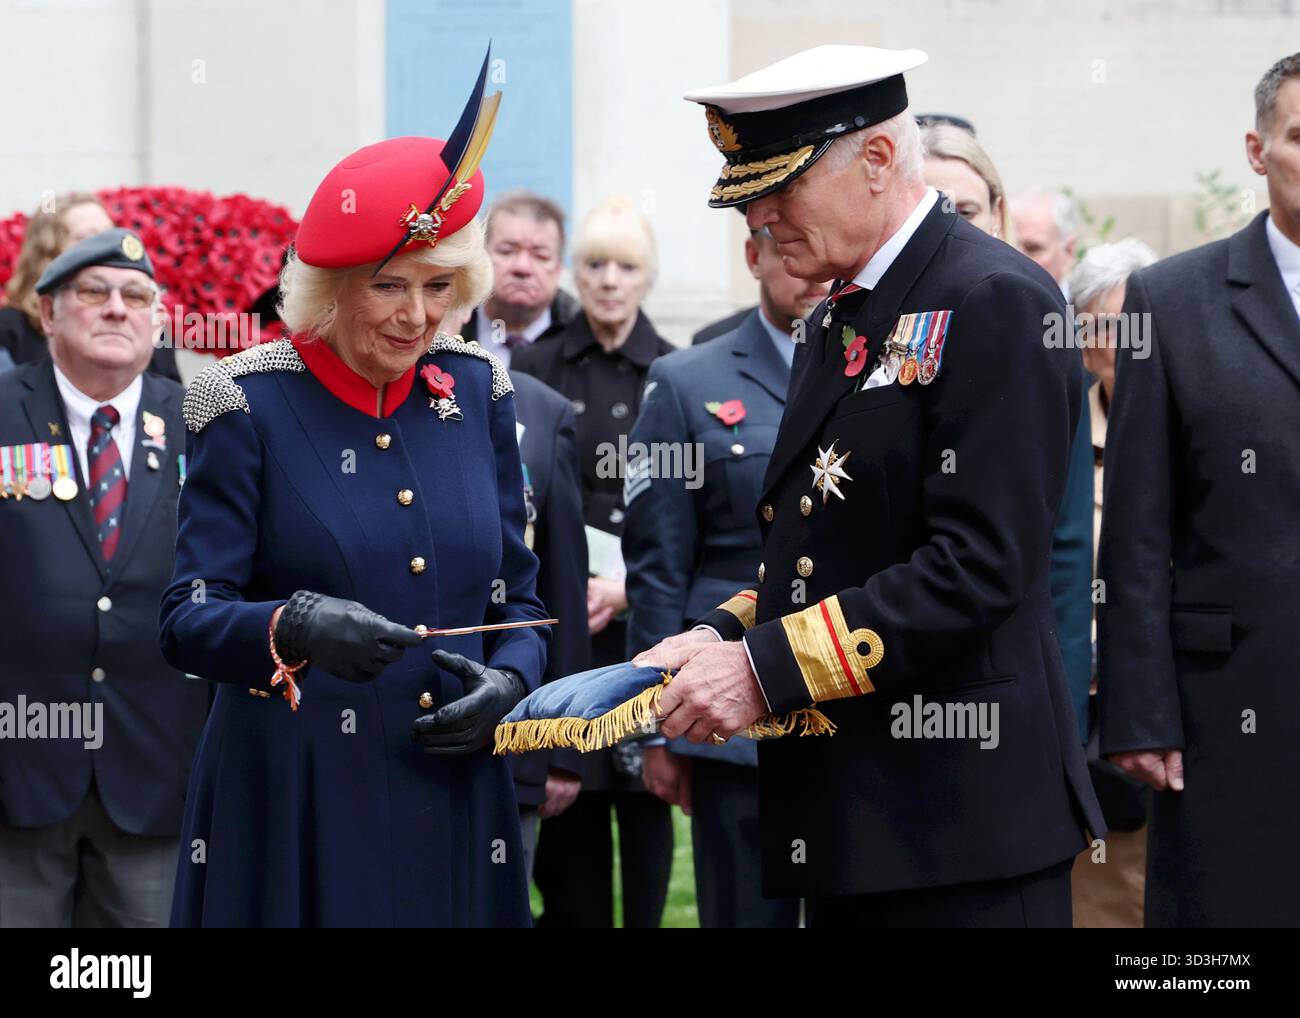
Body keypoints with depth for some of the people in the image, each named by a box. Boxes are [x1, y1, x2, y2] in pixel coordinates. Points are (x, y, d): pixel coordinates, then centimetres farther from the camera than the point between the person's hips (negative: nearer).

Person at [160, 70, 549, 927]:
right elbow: (188, 620, -10)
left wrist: (510, 680, -7)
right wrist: (294, 627, -29)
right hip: (294, 806, -4)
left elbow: (518, 593, 13)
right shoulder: (253, 407, -6)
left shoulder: (476, 392, 6)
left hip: (455, 803, 4)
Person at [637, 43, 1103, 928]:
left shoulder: (993, 304, -12)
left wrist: (767, 666, -19)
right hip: (848, 820, 9)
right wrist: (726, 636, 3)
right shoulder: (842, 319, 18)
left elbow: (978, 566, -19)